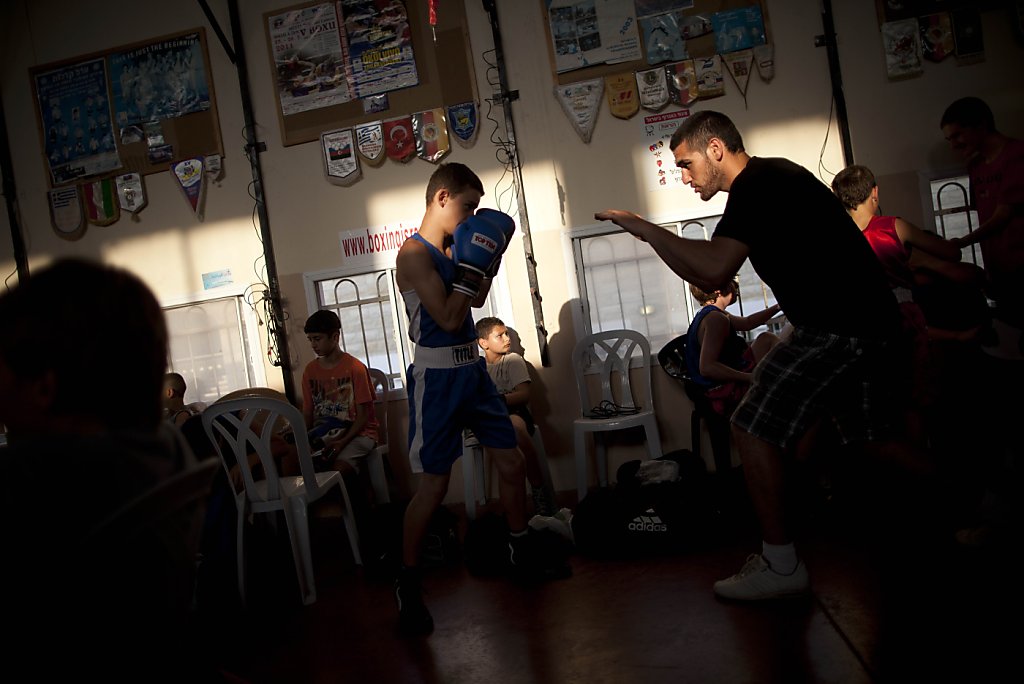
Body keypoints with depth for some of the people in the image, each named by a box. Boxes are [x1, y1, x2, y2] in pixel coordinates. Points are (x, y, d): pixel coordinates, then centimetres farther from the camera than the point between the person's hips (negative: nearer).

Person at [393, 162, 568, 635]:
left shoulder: (451, 249, 10)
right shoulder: (414, 252, -14)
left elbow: (476, 300, 24)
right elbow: (449, 318, -22)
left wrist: (493, 253, 13)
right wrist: (473, 261, -18)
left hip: (471, 368, 8)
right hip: (438, 375, -8)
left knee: (511, 460, 12)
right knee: (434, 483, -5)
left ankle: (521, 550, 31)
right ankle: (407, 586, 10)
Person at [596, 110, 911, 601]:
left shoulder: (756, 185, -13)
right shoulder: (775, 176, 19)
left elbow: (714, 270, -25)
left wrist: (643, 227, -18)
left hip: (834, 328, -10)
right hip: (873, 321, 10)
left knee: (754, 429, -6)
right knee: (874, 440, 20)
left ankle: (780, 565, -1)